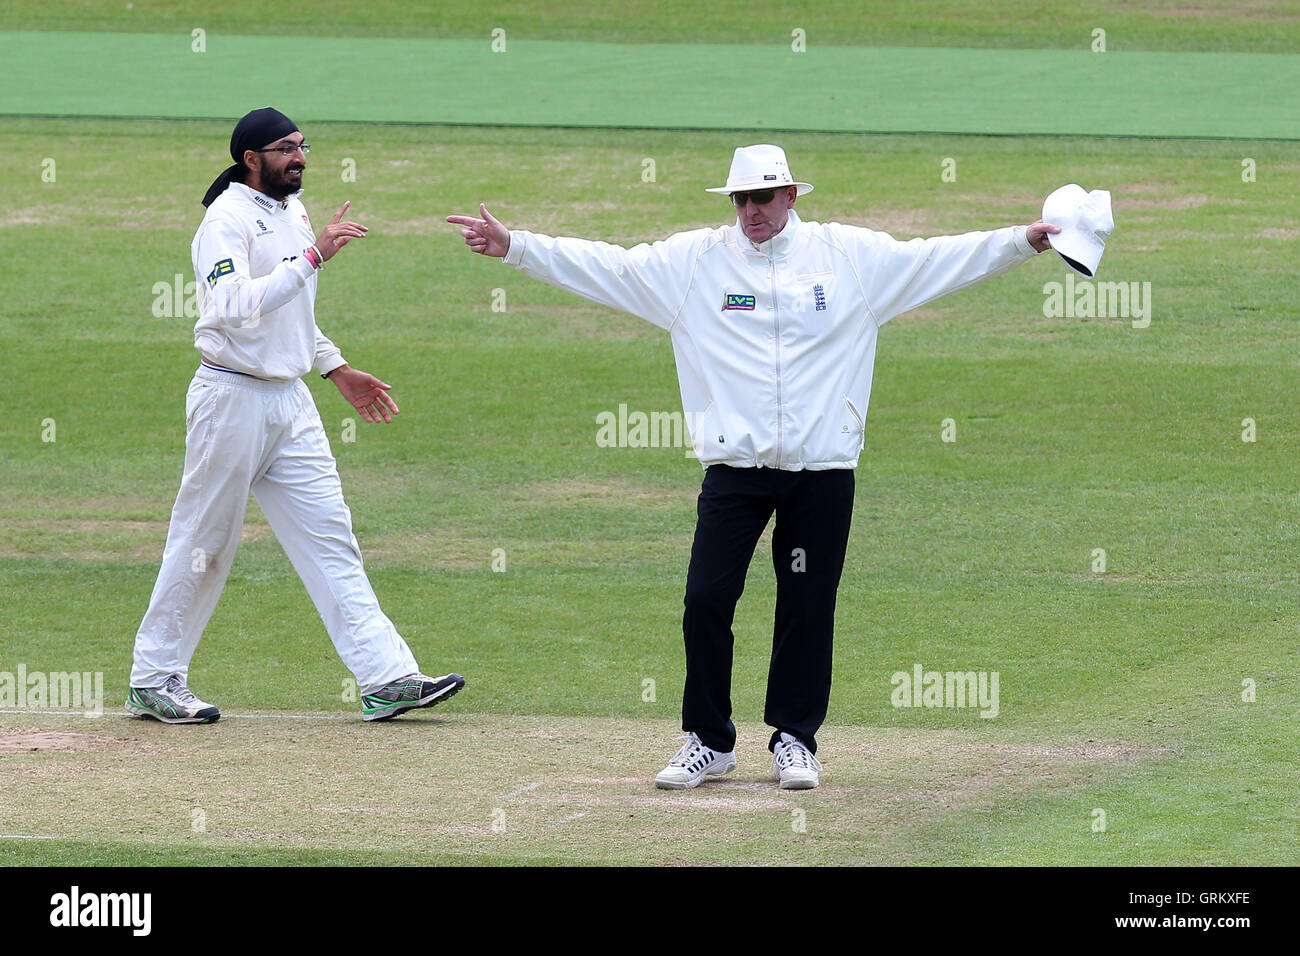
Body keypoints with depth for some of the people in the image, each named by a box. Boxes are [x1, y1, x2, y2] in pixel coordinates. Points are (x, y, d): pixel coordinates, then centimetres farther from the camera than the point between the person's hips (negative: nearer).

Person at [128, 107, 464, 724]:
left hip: (290, 401, 8)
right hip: (233, 397, -8)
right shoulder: (227, 221, -14)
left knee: (329, 534, 1)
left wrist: (339, 371, 23)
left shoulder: (293, 212, 14)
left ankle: (386, 679, -4)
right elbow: (237, 307, -30)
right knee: (203, 544, 0)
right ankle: (153, 680, 12)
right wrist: (312, 255, -31)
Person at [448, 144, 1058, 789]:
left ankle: (795, 741, 18)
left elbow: (942, 259, 5)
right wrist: (513, 247, -6)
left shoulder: (851, 256, 4)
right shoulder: (695, 260, 4)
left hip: (823, 470, 0)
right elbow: (604, 266, 2)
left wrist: (1023, 241, -4)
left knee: (808, 608, 4)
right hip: (735, 469, 0)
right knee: (706, 601, -5)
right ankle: (708, 741, 10)